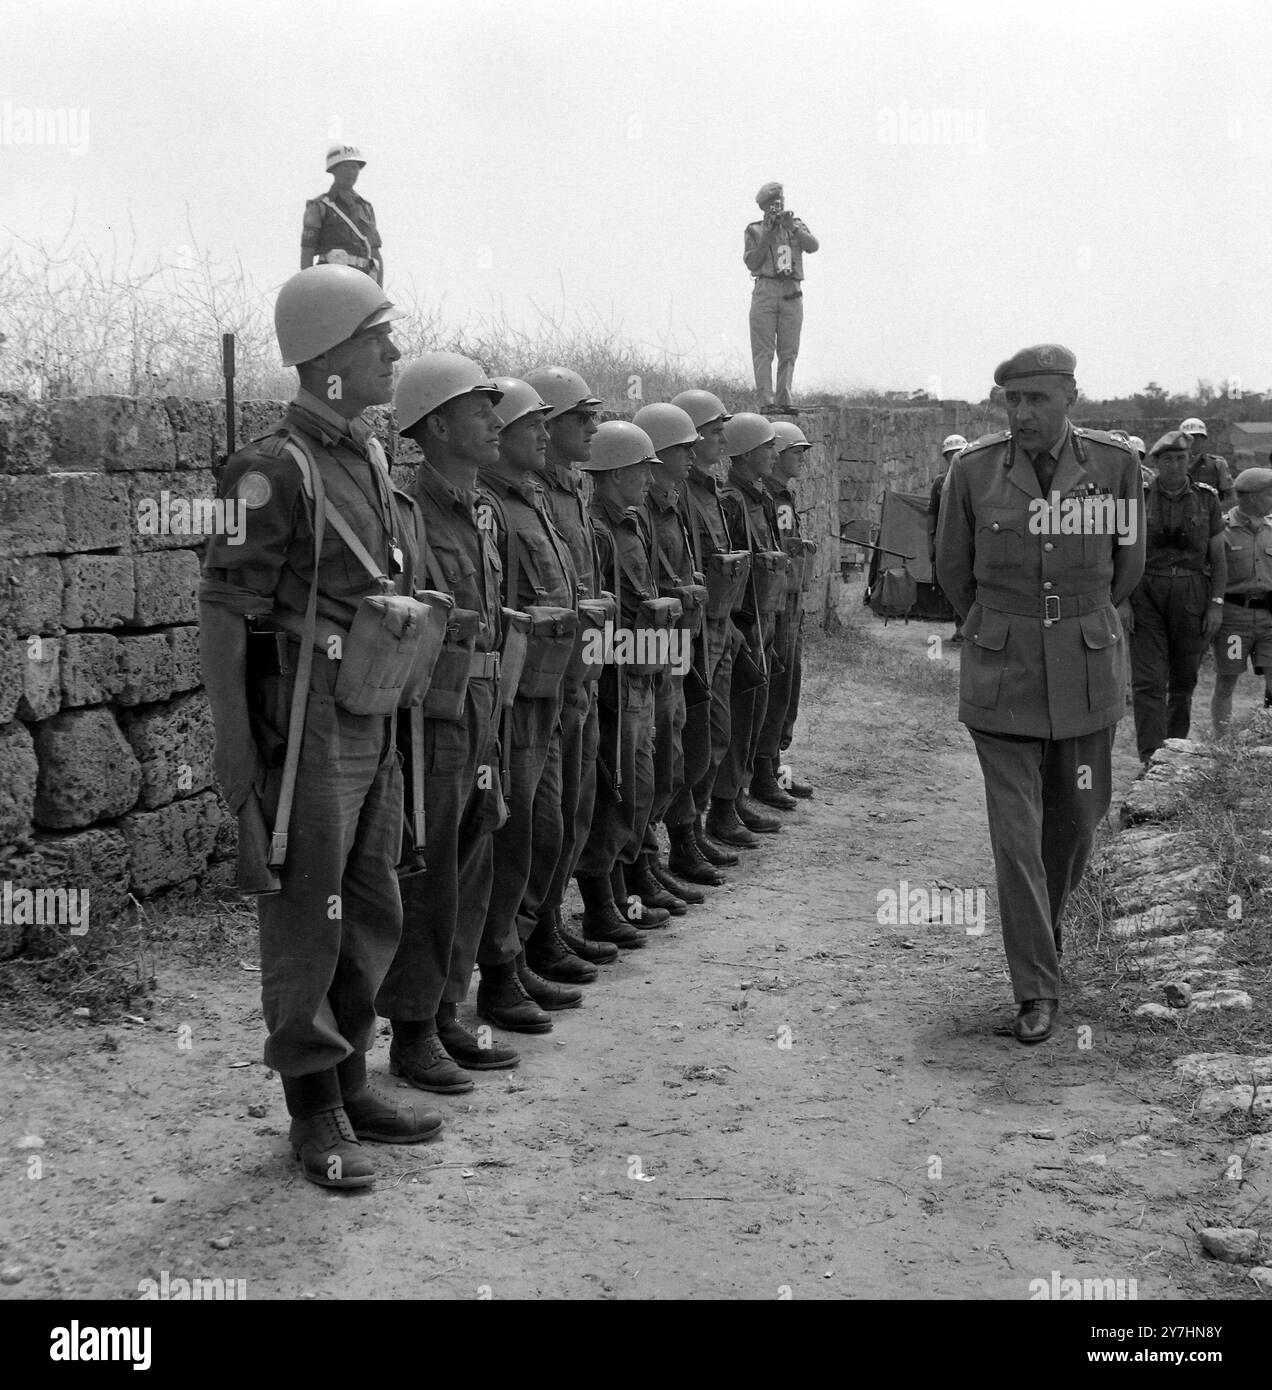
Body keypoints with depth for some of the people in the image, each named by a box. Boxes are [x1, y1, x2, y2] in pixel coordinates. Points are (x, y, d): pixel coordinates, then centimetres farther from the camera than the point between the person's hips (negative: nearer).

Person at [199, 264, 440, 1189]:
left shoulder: (372, 459, 11)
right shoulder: (278, 469, -15)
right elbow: (225, 609, -16)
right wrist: (234, 749, -19)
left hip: (373, 726, 9)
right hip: (307, 729, -9)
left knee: (374, 915, 16)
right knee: (307, 922, 1)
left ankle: (350, 1083, 29)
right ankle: (315, 1112, 13)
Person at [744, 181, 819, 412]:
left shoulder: (796, 225, 16)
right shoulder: (754, 231, 10)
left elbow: (813, 246, -2)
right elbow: (751, 263, -1)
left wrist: (792, 228, -12)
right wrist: (767, 237, -8)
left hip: (792, 293, 3)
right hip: (765, 291, -3)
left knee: (789, 351, 1)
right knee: (763, 350, -9)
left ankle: (783, 400, 3)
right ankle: (766, 401, -13)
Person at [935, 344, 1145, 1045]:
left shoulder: (1114, 464, -7)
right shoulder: (973, 469, -9)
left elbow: (1126, 559, 10)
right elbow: (952, 567, 7)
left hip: (1087, 673, 2)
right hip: (1002, 674, -2)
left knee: (1075, 815, 15)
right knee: (1015, 832, -6)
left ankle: (1045, 915, 45)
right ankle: (1037, 991, 3)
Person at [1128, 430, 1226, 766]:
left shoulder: (1206, 499, 4)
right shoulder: (1139, 498, 1)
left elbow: (1218, 557, 6)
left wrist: (1216, 603, -1)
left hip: (1191, 596, 1)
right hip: (1146, 596, -1)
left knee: (1184, 679, 11)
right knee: (1148, 680, -8)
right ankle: (1151, 759, -10)